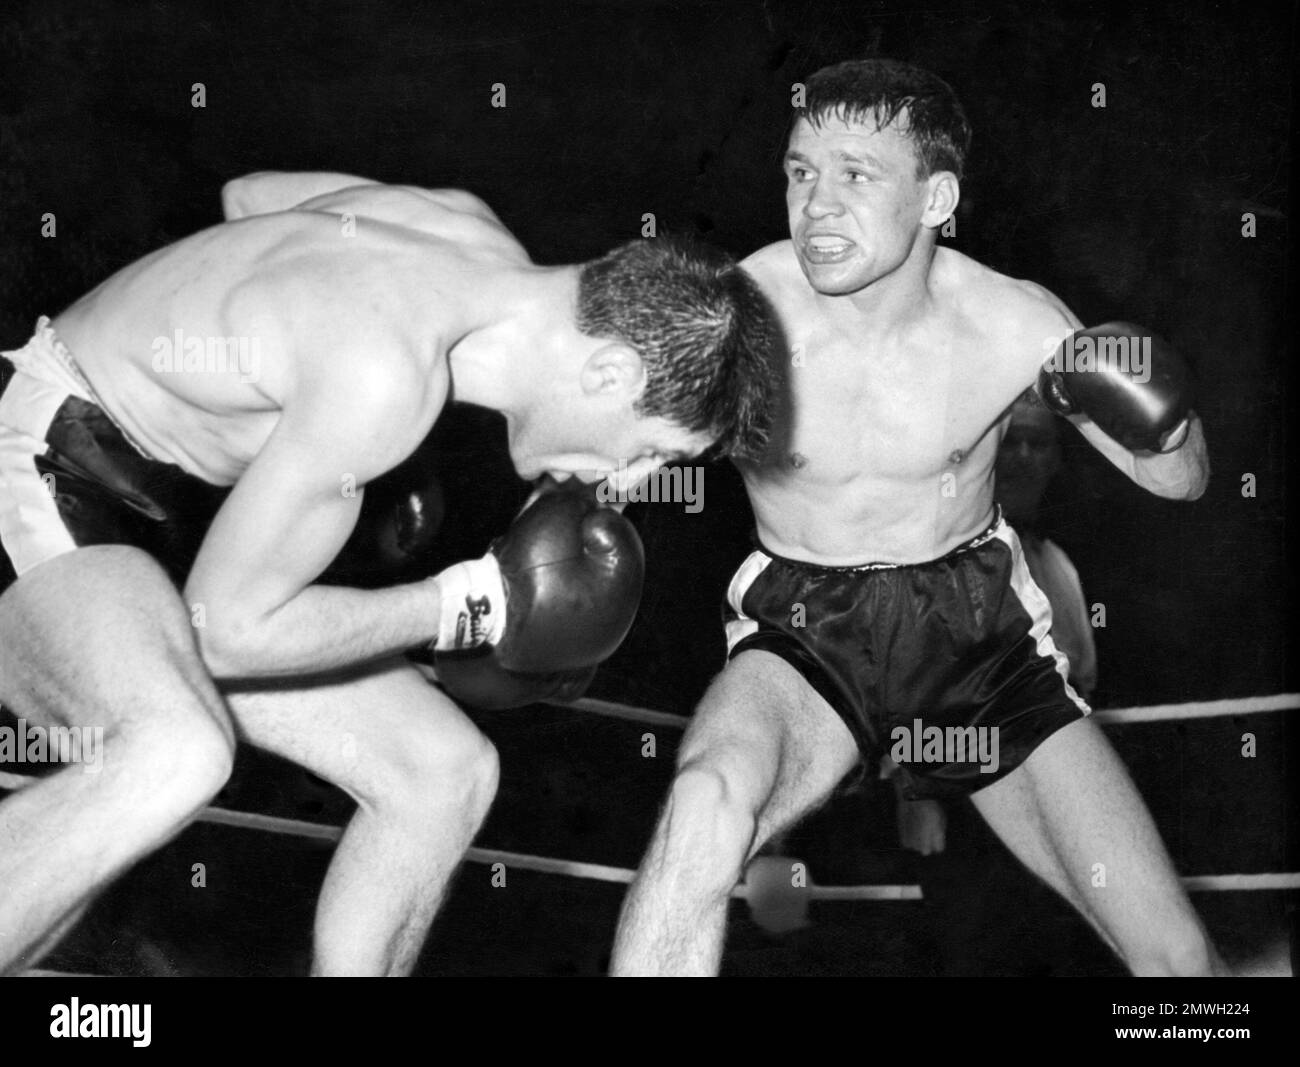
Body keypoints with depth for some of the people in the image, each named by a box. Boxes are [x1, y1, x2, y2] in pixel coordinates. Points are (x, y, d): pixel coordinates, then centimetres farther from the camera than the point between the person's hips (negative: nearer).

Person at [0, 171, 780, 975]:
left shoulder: (471, 227, -3)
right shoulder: (386, 374, -31)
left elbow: (249, 193, 16)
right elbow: (227, 628, -25)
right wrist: (472, 608, -17)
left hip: (168, 515, 9)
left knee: (448, 771, 2)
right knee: (180, 754, -40)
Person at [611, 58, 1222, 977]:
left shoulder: (1015, 326, -12)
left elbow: (1180, 483, 0)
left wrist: (1164, 422, -23)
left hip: (980, 630, 2)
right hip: (803, 634, -1)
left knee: (1177, 953, -2)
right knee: (707, 803, -38)